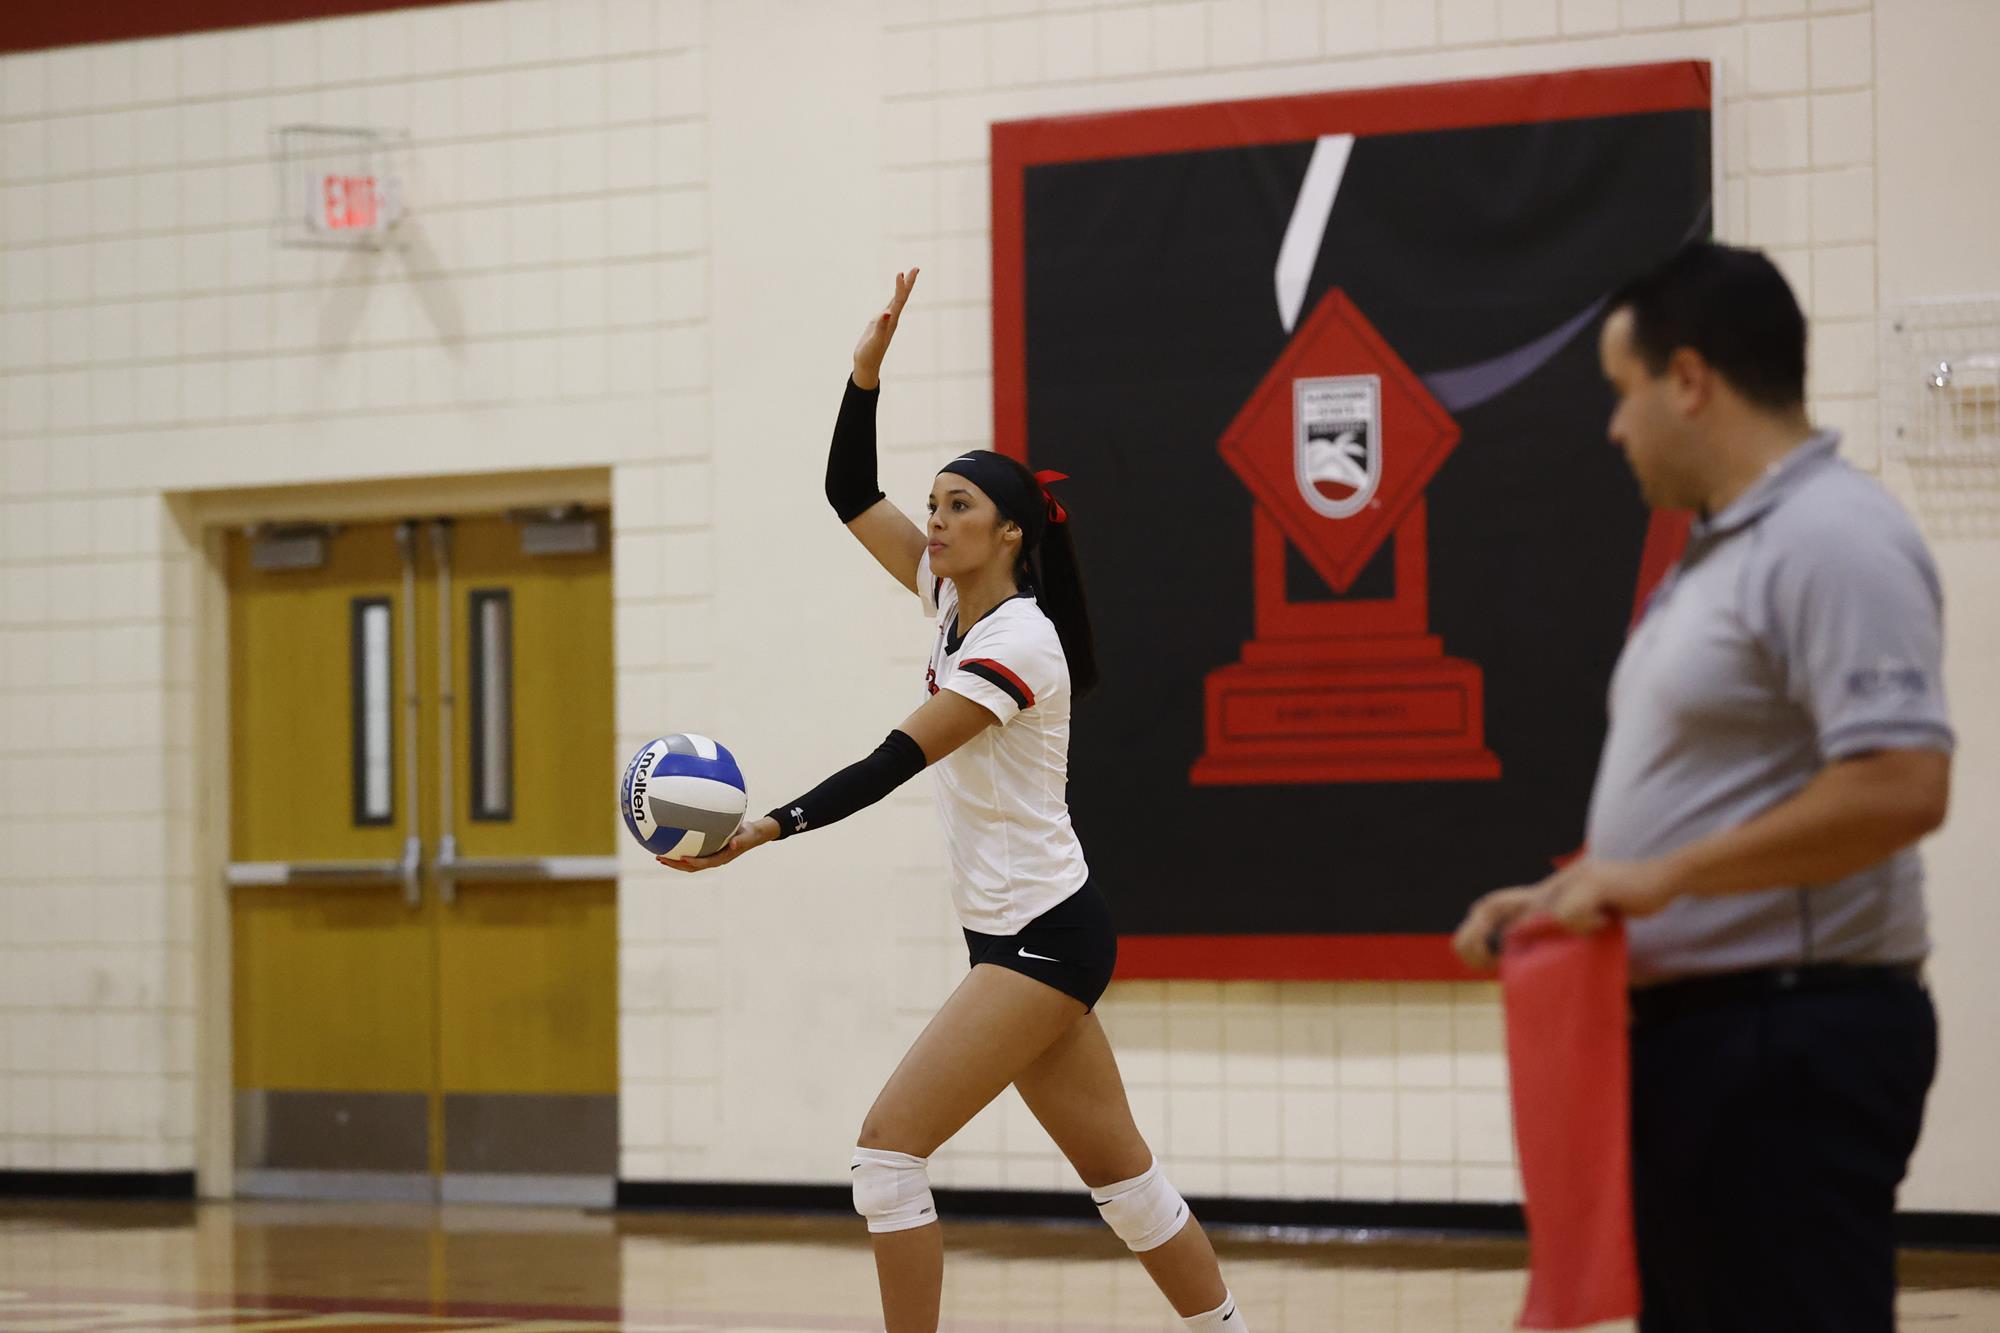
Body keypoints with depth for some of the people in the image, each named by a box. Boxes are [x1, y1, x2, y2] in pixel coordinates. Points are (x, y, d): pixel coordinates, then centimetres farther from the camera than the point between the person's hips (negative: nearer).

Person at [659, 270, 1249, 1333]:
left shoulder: (1016, 641, -17)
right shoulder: (954, 599, 8)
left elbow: (893, 762, -24)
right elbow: (850, 495, 9)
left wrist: (764, 830, -31)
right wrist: (867, 371, -3)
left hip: (1041, 936, -9)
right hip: (1022, 934, 9)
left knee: (889, 1146, -13)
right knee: (1119, 1170, 12)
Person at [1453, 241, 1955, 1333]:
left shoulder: (1832, 541, -16)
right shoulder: (1720, 551, 16)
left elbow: (1899, 786, -26)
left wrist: (1663, 876, -23)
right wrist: (1563, 895, 13)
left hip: (1792, 1039, -11)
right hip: (1698, 1027, 11)